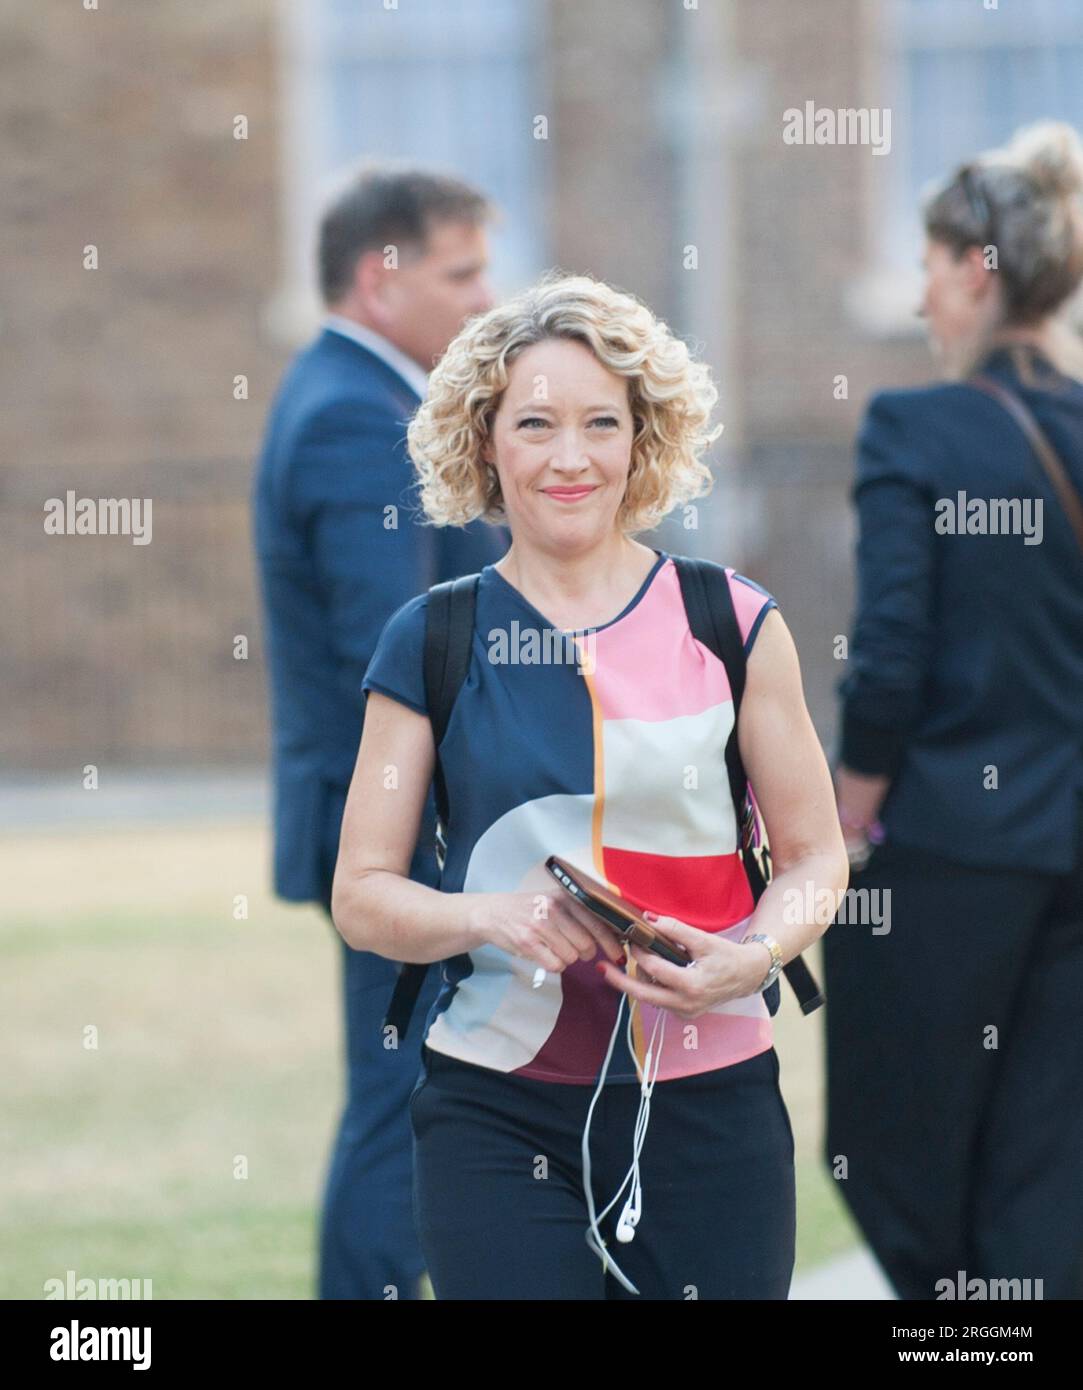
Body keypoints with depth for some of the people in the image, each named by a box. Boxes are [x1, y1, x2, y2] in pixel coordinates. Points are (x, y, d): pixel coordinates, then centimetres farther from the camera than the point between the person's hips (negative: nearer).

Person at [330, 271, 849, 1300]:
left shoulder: (731, 625, 3)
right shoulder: (431, 642, 4)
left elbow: (814, 854, 9)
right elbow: (362, 896, 5)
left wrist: (754, 955, -12)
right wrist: (493, 914, -16)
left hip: (707, 1096, 1)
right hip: (497, 1109, 0)